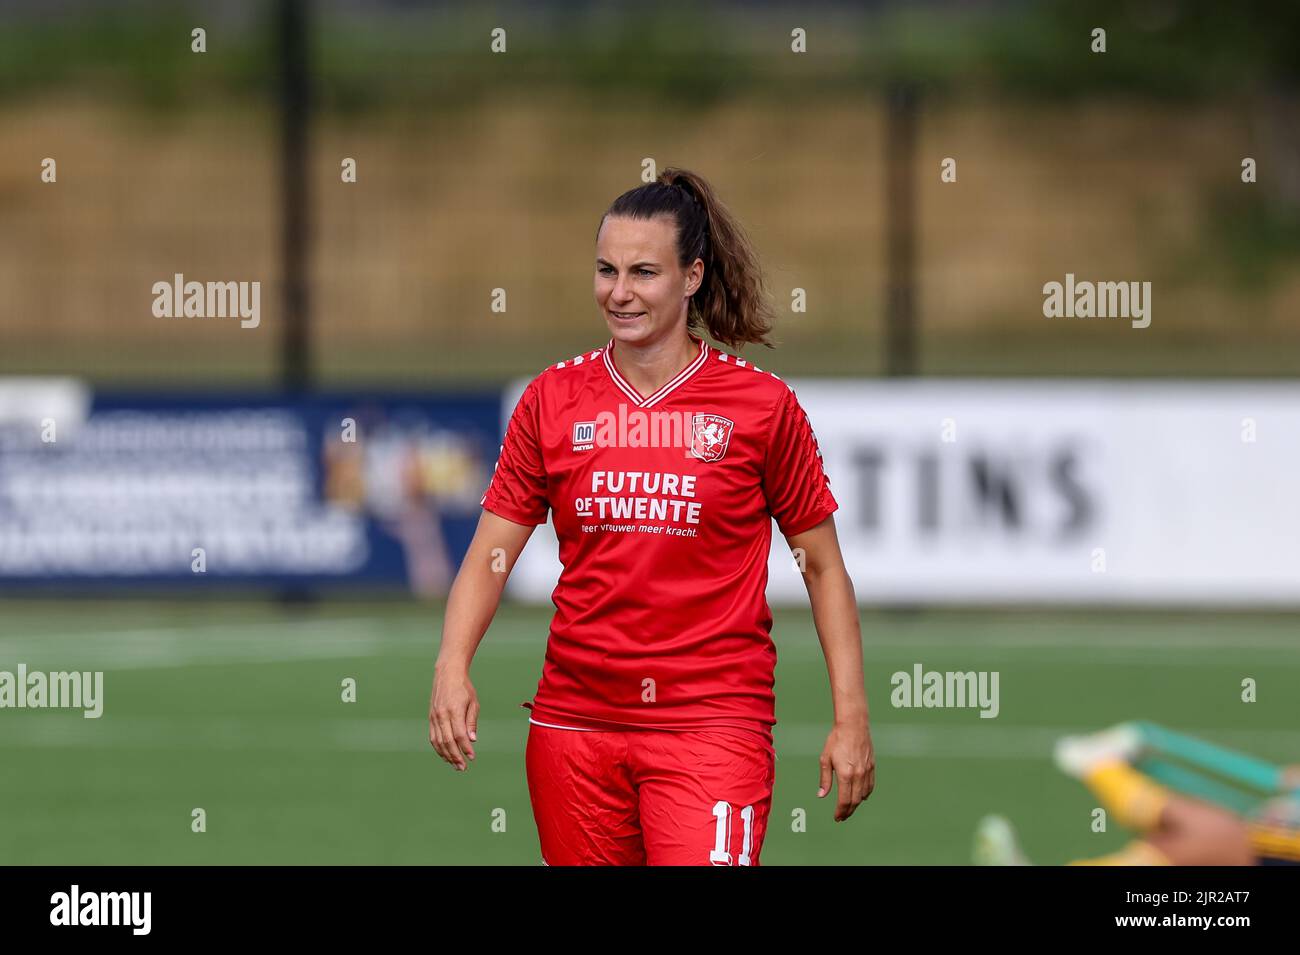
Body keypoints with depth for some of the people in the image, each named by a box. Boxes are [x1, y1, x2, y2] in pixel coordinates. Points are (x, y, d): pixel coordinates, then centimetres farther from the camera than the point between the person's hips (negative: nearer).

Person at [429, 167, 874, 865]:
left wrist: (850, 718, 0)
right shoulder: (552, 400, 7)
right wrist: (452, 668, -11)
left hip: (712, 722, -3)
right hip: (573, 721, 3)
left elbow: (823, 568, 6)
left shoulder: (762, 405, 0)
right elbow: (490, 556, 7)